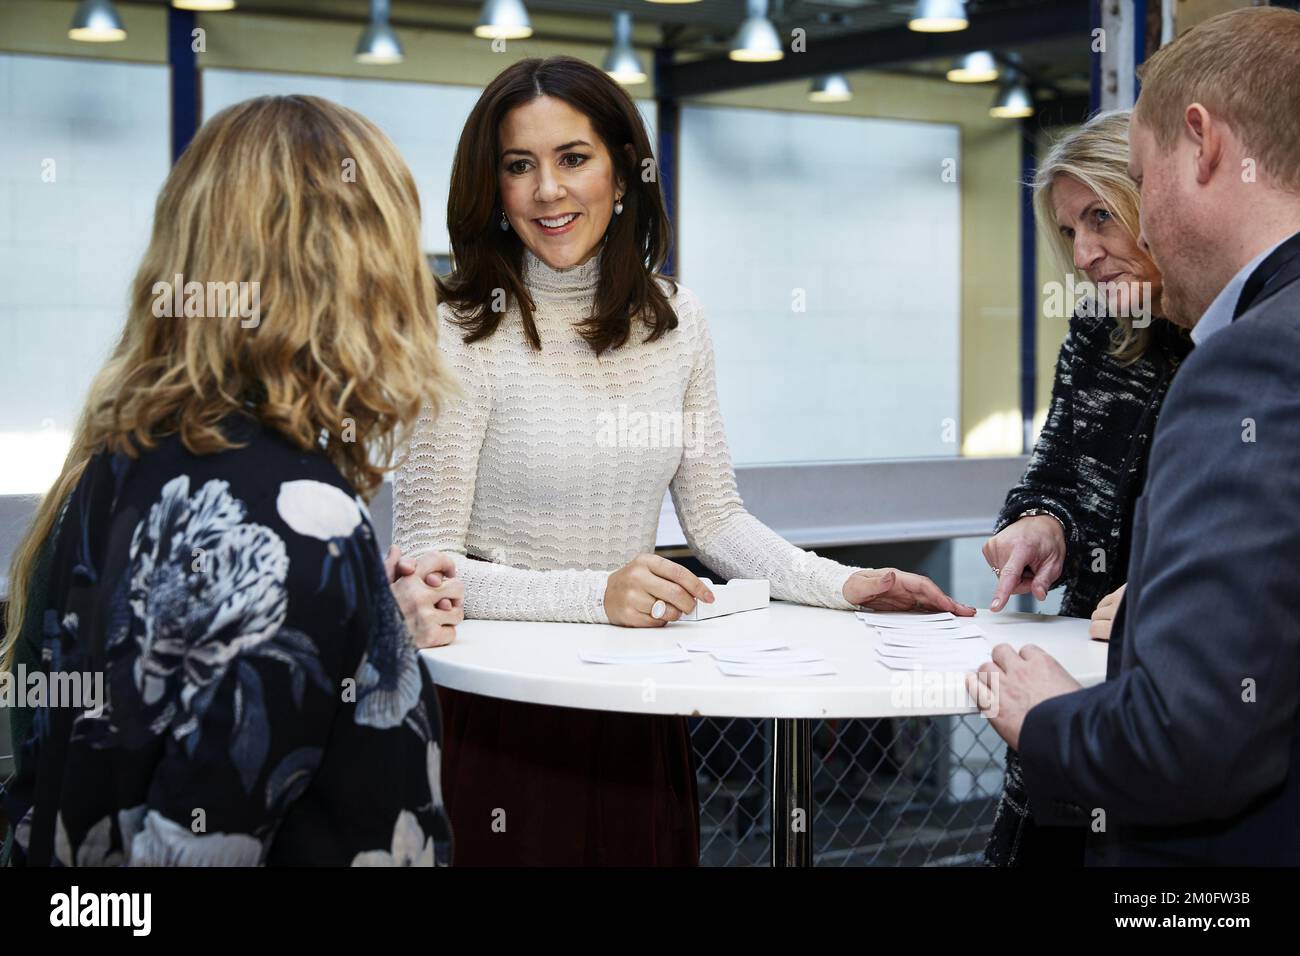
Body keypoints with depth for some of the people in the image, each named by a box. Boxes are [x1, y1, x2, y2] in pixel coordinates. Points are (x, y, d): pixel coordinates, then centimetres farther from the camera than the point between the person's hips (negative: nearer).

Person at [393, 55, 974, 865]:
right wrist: (597, 594, -28)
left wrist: (843, 585, -6)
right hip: (501, 713, -5)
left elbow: (715, 516, 9)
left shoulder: (673, 320, 4)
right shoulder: (462, 336, -12)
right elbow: (424, 566, -16)